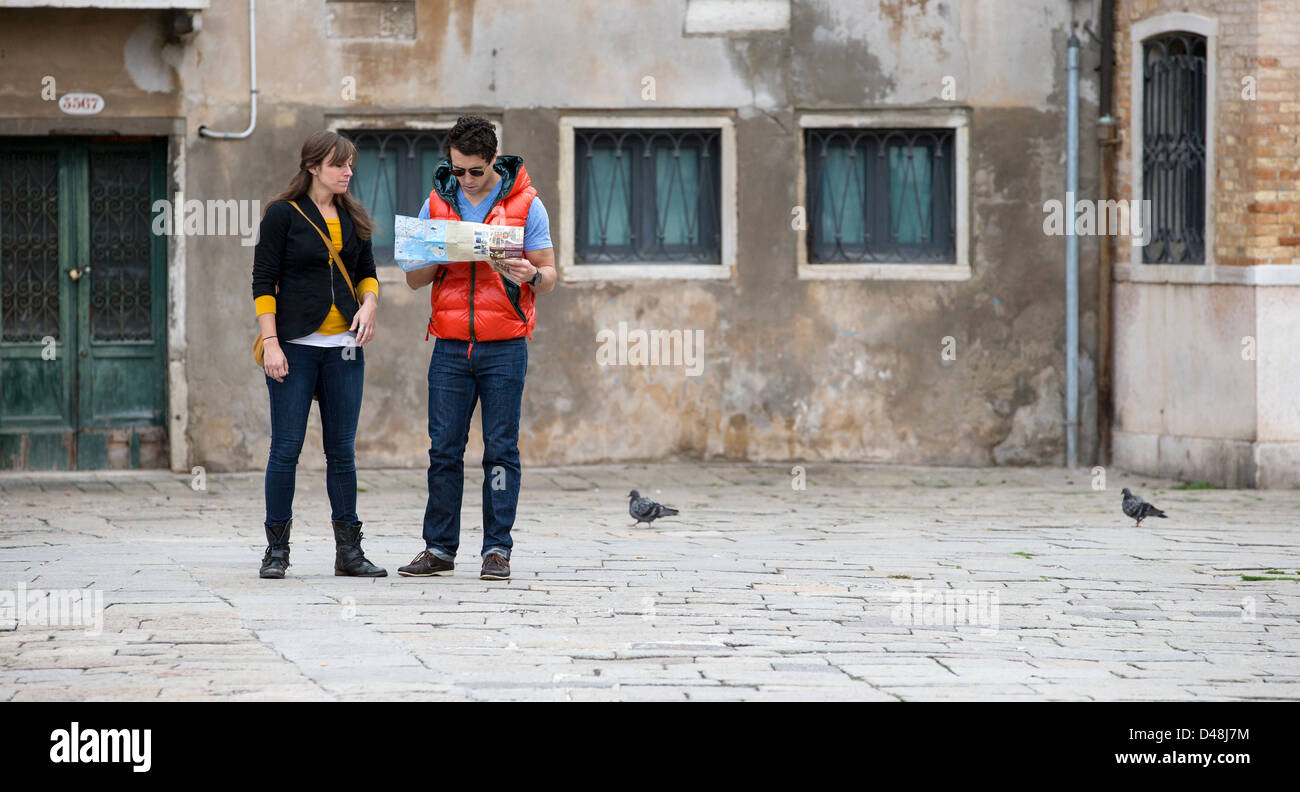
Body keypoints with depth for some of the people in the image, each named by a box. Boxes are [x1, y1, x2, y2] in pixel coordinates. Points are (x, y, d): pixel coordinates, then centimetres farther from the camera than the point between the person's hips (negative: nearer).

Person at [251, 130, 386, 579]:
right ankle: (276, 550, 4)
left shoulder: (353, 218, 12)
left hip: (343, 346, 4)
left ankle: (349, 551, 9)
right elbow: (263, 282, -5)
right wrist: (270, 342, -12)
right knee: (286, 448, -4)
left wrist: (370, 303, 0)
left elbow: (367, 272, 22)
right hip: (295, 344, -4)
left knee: (342, 450, 5)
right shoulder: (283, 214, -2)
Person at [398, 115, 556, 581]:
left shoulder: (525, 204, 1)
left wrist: (531, 275, -21)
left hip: (504, 346, -2)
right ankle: (439, 548, 8)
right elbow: (414, 280, 12)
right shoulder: (437, 203, 9)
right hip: (450, 346, 2)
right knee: (444, 450, 2)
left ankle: (497, 548, 4)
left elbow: (548, 276, 2)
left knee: (501, 451, -1)